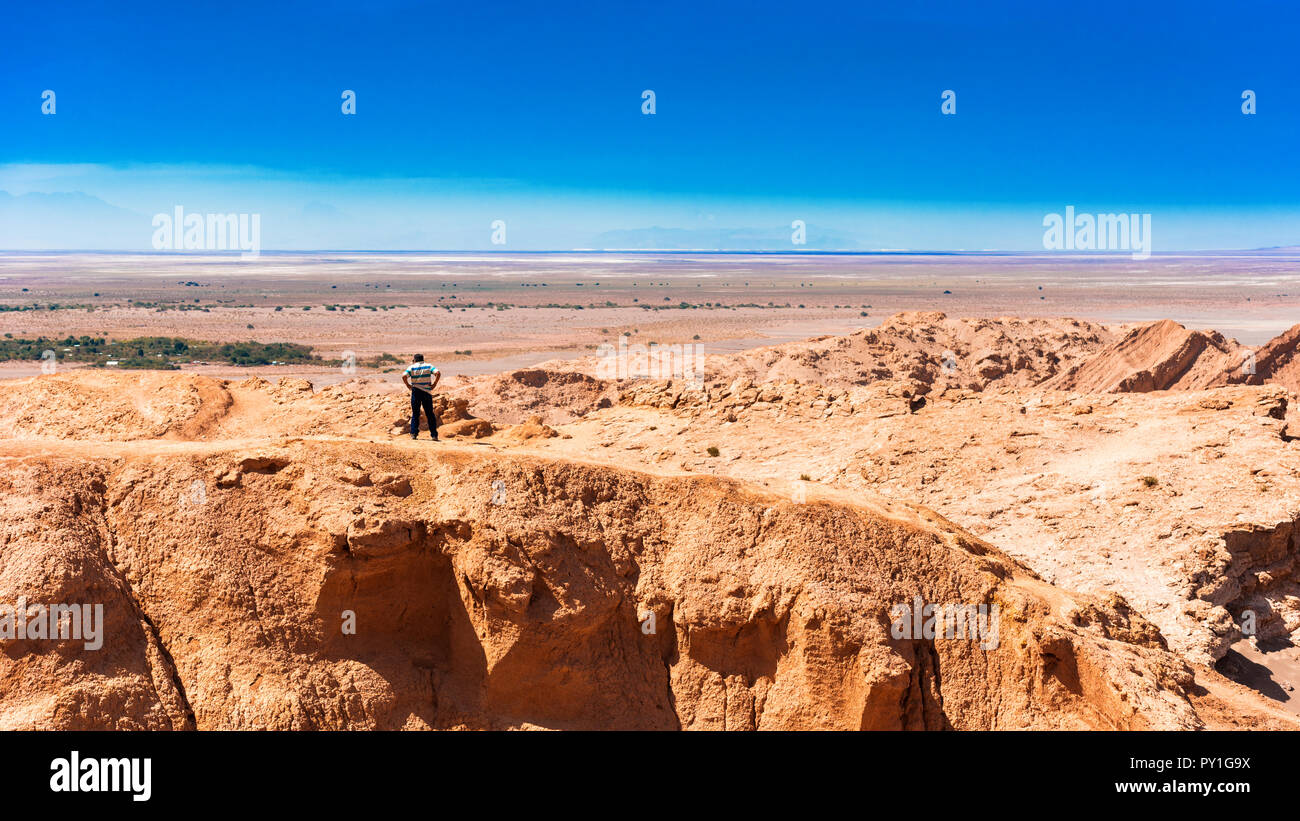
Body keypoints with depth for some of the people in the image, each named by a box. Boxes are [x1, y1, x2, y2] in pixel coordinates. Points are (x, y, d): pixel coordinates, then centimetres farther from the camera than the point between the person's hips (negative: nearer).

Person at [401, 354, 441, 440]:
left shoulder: (412, 367, 1)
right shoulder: (429, 366, 4)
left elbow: (404, 376, -14)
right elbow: (438, 373, -12)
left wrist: (408, 385, -1)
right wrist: (434, 384, -5)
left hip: (416, 392, -1)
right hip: (427, 392, 1)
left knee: (415, 414, 9)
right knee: (430, 414, 6)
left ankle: (414, 434, 4)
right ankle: (434, 435, 2)